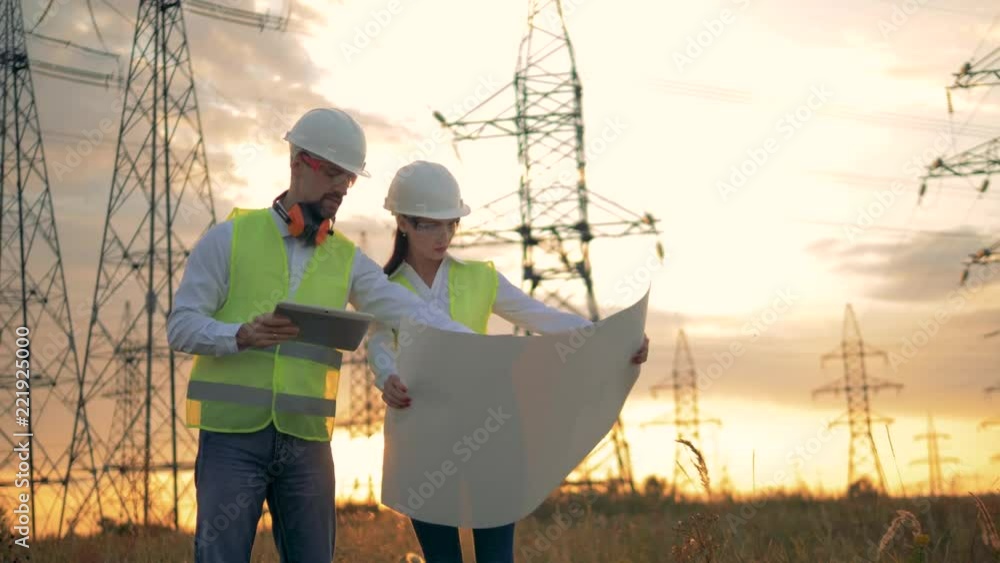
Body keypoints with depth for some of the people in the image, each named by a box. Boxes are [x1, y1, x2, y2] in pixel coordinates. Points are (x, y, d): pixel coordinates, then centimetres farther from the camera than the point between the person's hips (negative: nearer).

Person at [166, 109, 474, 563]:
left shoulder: (347, 260, 11)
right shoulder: (230, 238, 2)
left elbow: (414, 314, 0)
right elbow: (181, 326, -2)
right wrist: (242, 335, -21)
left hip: (307, 443, 3)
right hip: (233, 437, -3)